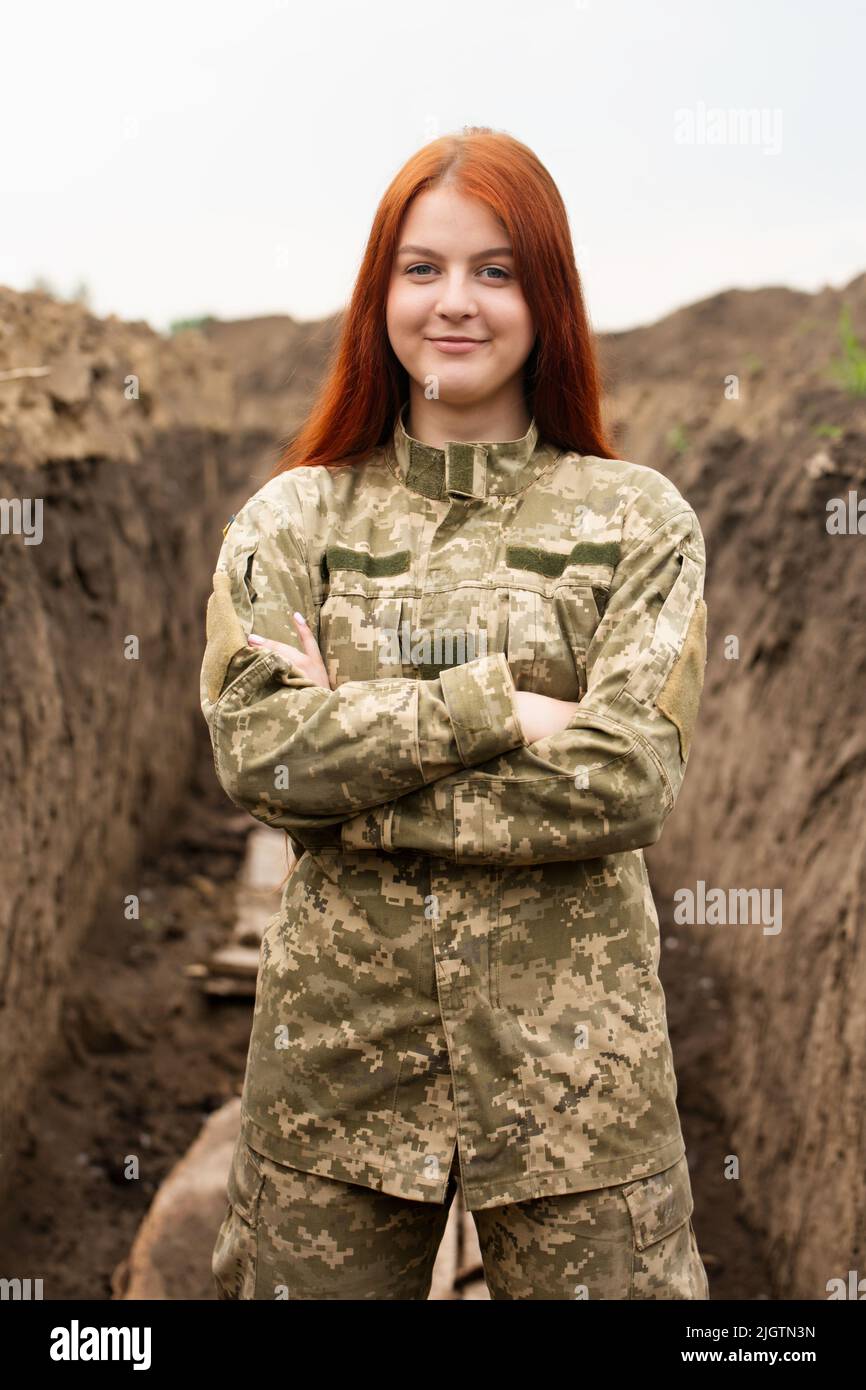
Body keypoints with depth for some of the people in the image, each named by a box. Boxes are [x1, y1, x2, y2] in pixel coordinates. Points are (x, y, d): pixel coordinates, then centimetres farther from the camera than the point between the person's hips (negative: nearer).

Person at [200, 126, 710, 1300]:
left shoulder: (637, 520, 0)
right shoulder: (293, 518, 5)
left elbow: (632, 778, -12)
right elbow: (254, 749, -9)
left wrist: (355, 772, -11)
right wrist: (496, 708, -15)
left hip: (570, 1053, -1)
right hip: (337, 1038, 2)